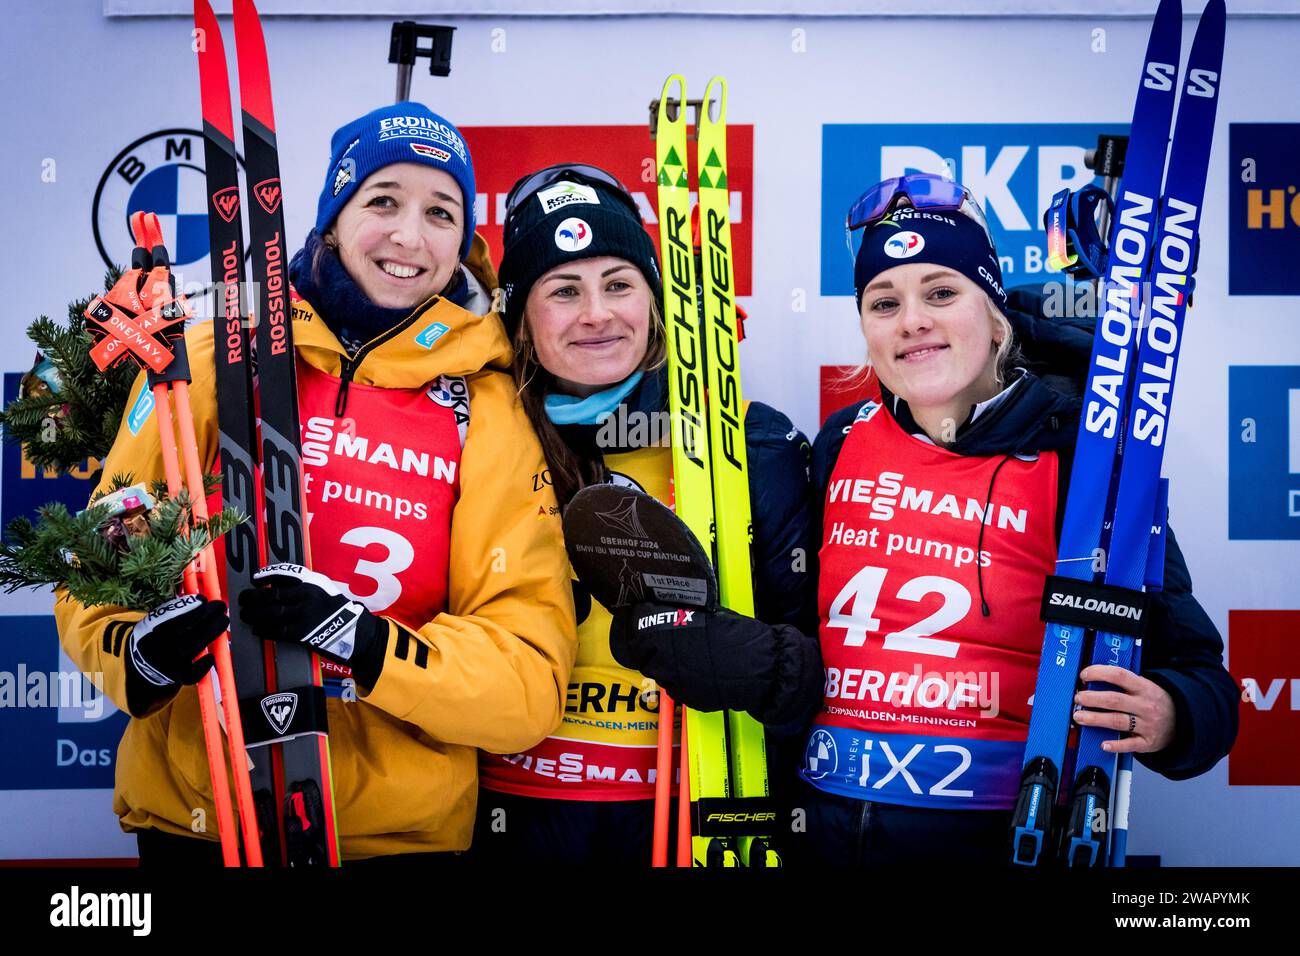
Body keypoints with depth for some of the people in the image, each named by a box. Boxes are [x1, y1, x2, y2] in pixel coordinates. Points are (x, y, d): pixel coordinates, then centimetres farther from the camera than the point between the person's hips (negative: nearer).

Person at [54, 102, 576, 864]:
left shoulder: (489, 408, -6)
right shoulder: (216, 357, -4)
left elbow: (531, 682, -10)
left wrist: (370, 647, -25)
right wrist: (140, 651, -19)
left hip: (400, 829, 0)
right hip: (187, 812, 1)